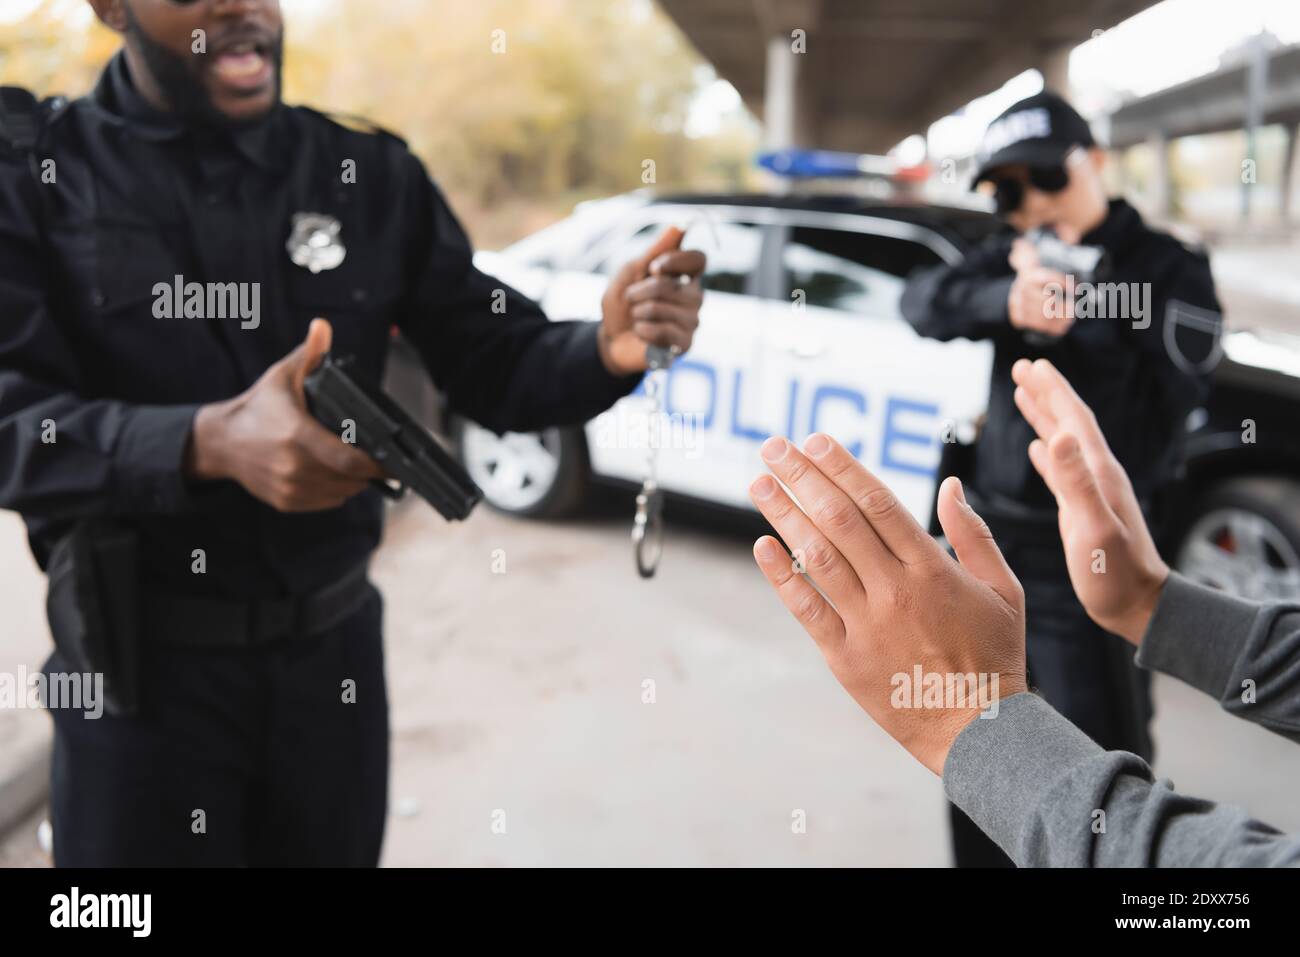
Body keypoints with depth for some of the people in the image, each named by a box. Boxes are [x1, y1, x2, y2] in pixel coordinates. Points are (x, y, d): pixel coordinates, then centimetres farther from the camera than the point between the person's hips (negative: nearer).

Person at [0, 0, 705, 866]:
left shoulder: (372, 175, 2)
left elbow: (496, 369, 0)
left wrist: (607, 350, -21)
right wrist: (210, 443, -35)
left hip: (334, 651, 3)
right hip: (141, 664, -2)